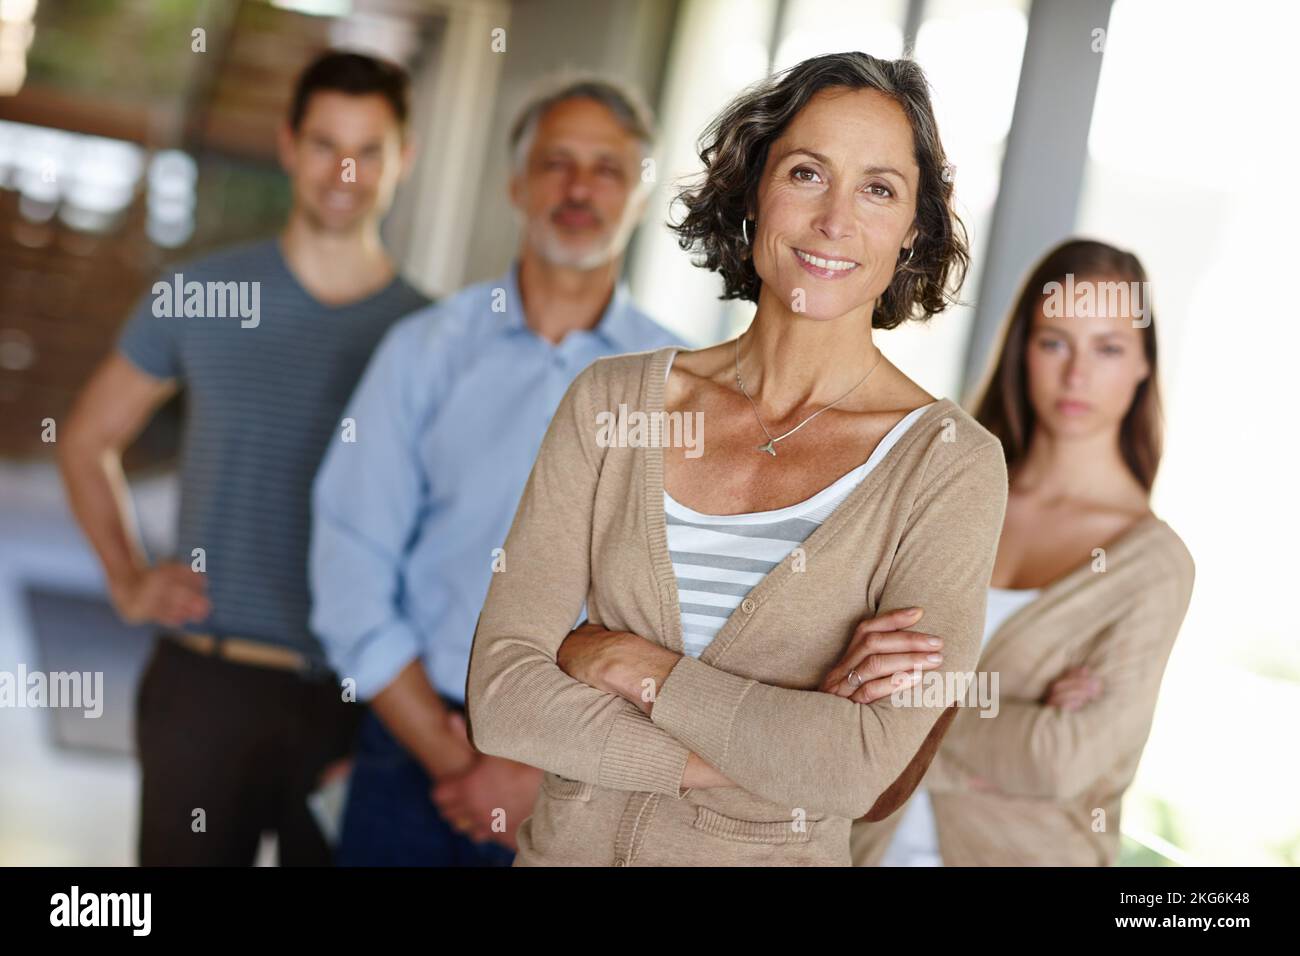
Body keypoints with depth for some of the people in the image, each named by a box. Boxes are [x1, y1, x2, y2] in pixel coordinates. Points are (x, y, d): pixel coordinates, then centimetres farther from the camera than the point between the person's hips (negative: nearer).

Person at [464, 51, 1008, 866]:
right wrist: (772, 751, -19)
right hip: (569, 843, 2)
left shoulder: (952, 463, -13)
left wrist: (636, 666, -15)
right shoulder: (612, 401, -7)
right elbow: (500, 695, -13)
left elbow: (864, 771, -21)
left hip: (775, 853, -2)